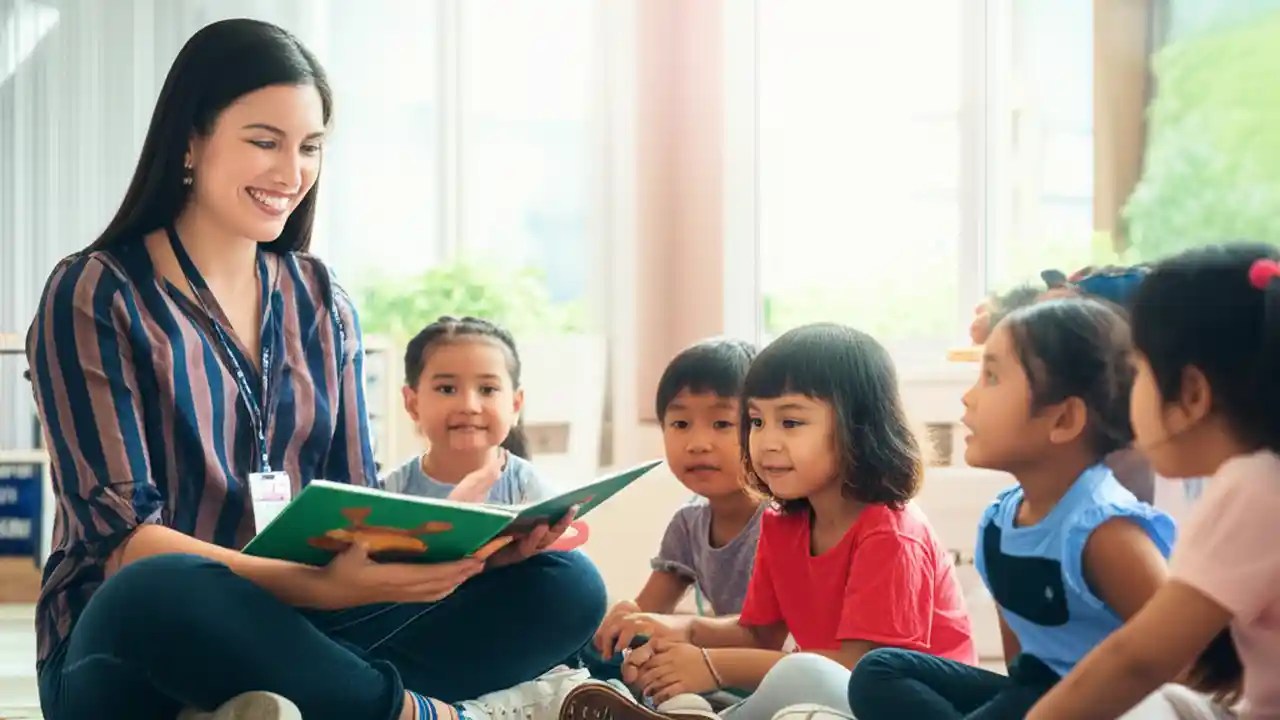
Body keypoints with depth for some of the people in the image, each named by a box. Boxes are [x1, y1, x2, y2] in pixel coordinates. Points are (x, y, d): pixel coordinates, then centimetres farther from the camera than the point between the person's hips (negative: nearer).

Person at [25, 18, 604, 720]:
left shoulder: (321, 304, 12)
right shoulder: (94, 295, -5)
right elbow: (121, 534, -15)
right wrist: (321, 585, -30)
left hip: (292, 633, 5)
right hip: (135, 643, -5)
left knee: (565, 587, -14)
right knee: (165, 594, -41)